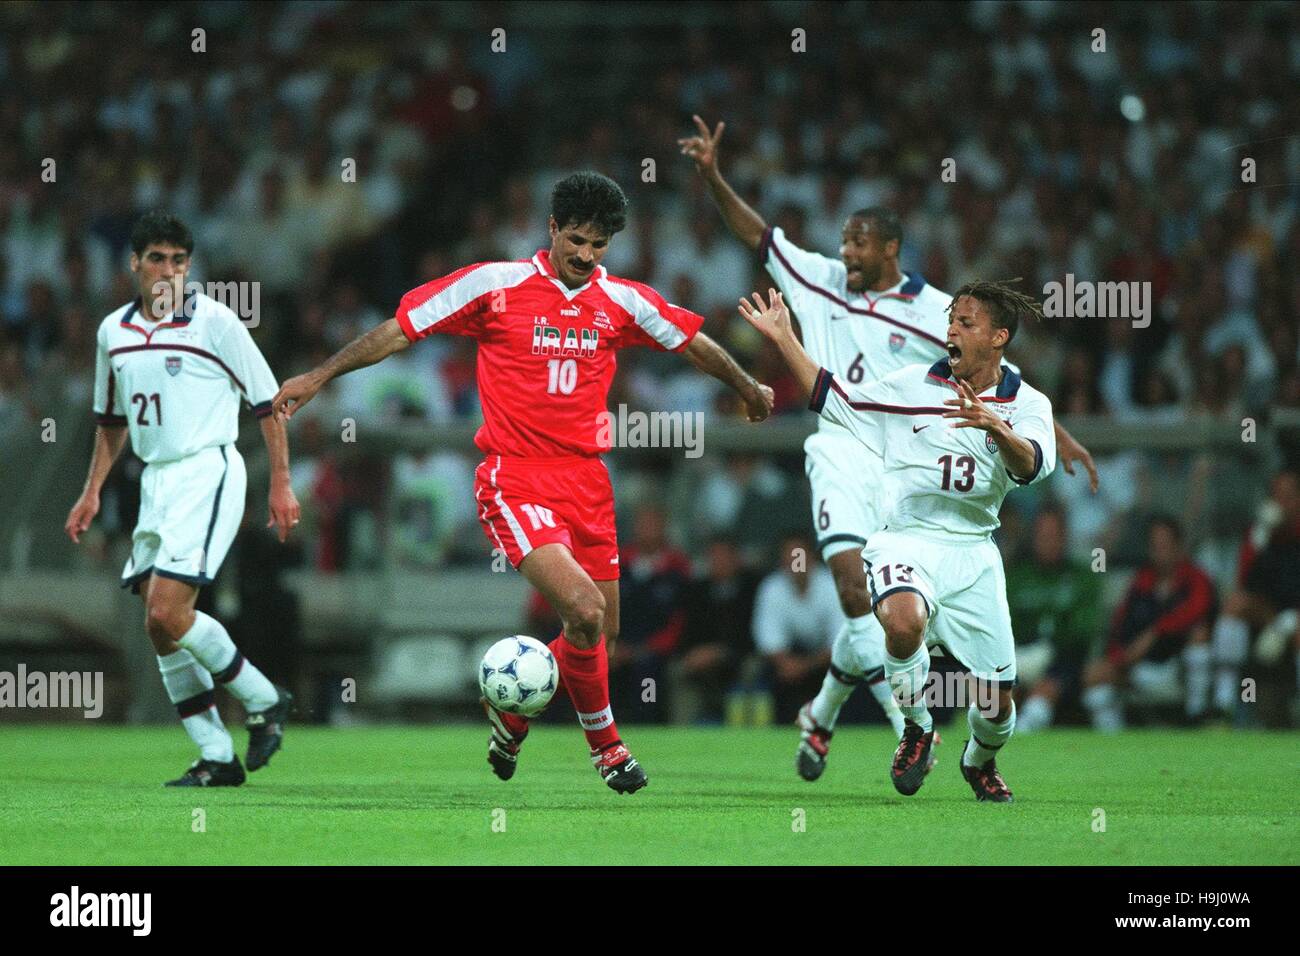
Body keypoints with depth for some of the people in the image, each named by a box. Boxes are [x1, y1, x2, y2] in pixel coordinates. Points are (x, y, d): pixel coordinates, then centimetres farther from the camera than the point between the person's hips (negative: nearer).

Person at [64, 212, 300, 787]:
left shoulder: (213, 321, -8)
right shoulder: (114, 331, 10)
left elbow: (267, 401, -4)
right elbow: (112, 419, 23)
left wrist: (281, 483, -7)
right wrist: (92, 492, 18)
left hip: (207, 474, -7)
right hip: (155, 481, 7)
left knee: (167, 613, -18)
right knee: (159, 627, 3)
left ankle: (263, 701, 1)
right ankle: (216, 759, 9)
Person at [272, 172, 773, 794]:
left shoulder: (623, 302, 7)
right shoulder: (495, 286, -5)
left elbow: (693, 344, 23)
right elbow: (400, 330, 0)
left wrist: (748, 388, 36)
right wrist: (319, 376, -2)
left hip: (586, 480, 6)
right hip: (514, 479, -5)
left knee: (602, 631, 7)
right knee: (584, 611, -21)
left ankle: (514, 712, 34)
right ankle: (605, 743, 1)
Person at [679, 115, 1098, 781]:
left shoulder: (933, 312, 1)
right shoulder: (822, 281, 9)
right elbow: (755, 233, 14)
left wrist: (1057, 435, -3)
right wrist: (712, 177, 2)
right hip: (840, 454, 1)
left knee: (874, 604, 1)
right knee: (854, 584, -21)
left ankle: (821, 716, 24)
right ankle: (909, 720, -21)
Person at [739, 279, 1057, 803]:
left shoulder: (1027, 404, 4)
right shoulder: (914, 384, 7)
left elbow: (1032, 465, -16)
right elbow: (834, 400, 12)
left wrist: (995, 427, -35)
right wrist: (784, 338, 8)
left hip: (973, 553, 1)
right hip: (907, 539, -1)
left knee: (997, 701, 1)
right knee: (904, 621, -36)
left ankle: (979, 761, 38)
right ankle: (916, 729, -7)